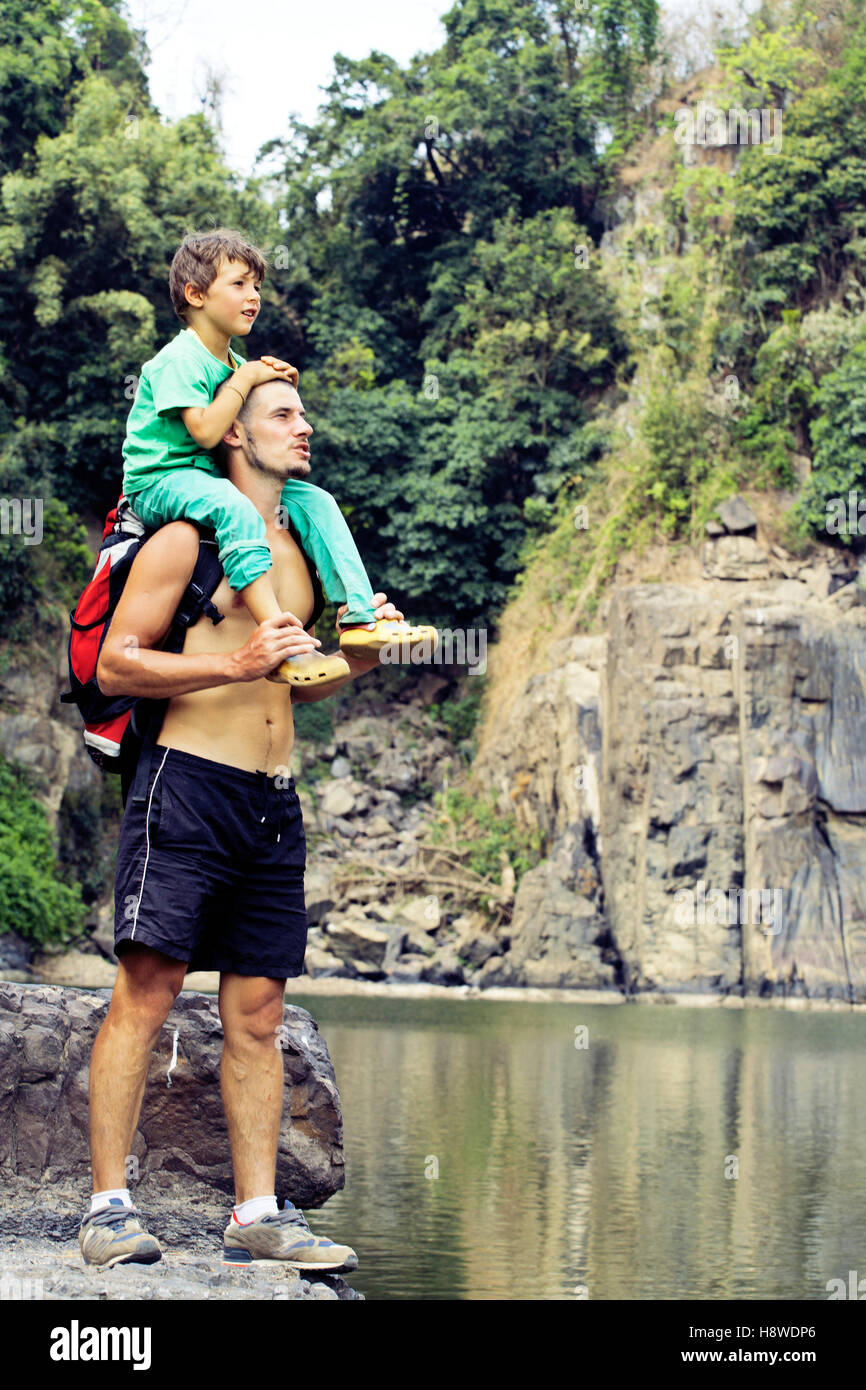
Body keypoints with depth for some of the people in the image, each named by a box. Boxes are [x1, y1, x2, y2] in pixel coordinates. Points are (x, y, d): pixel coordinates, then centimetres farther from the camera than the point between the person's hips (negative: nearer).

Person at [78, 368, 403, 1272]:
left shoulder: (298, 551, 21)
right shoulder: (188, 537, -2)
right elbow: (115, 665, -7)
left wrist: (359, 657, 11)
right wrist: (233, 663, -16)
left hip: (273, 799, 7)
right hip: (189, 785, -7)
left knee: (256, 1012, 5)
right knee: (145, 992, -10)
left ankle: (256, 1215, 7)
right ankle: (108, 1206, -7)